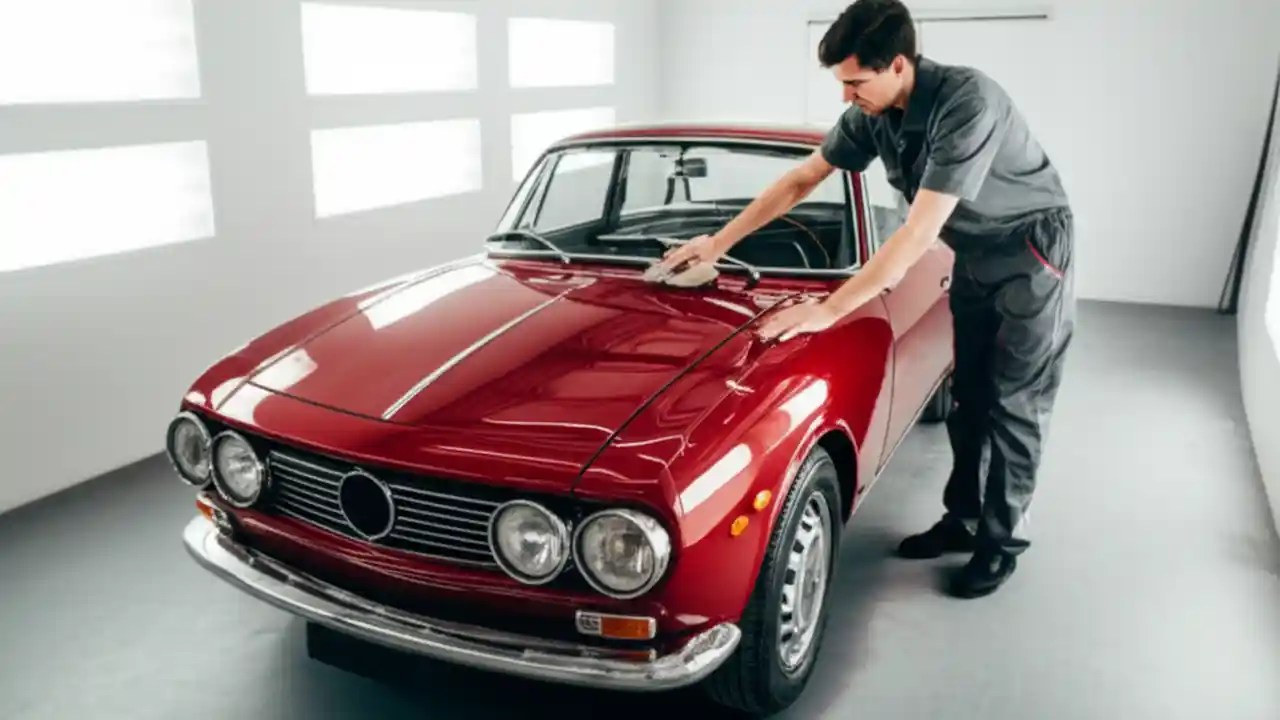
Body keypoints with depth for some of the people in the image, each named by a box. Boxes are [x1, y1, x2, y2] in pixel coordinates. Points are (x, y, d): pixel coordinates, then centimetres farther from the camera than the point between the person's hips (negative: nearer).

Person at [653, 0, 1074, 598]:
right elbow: (801, 180, 0)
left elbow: (919, 232, -38)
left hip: (1032, 248, -7)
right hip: (976, 253, 7)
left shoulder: (967, 102, -34)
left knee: (1014, 404, -1)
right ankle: (962, 519, 24)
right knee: (969, 396, 12)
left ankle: (1002, 541, 11)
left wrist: (827, 310, -38)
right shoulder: (872, 113, -10)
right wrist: (719, 242, -1)